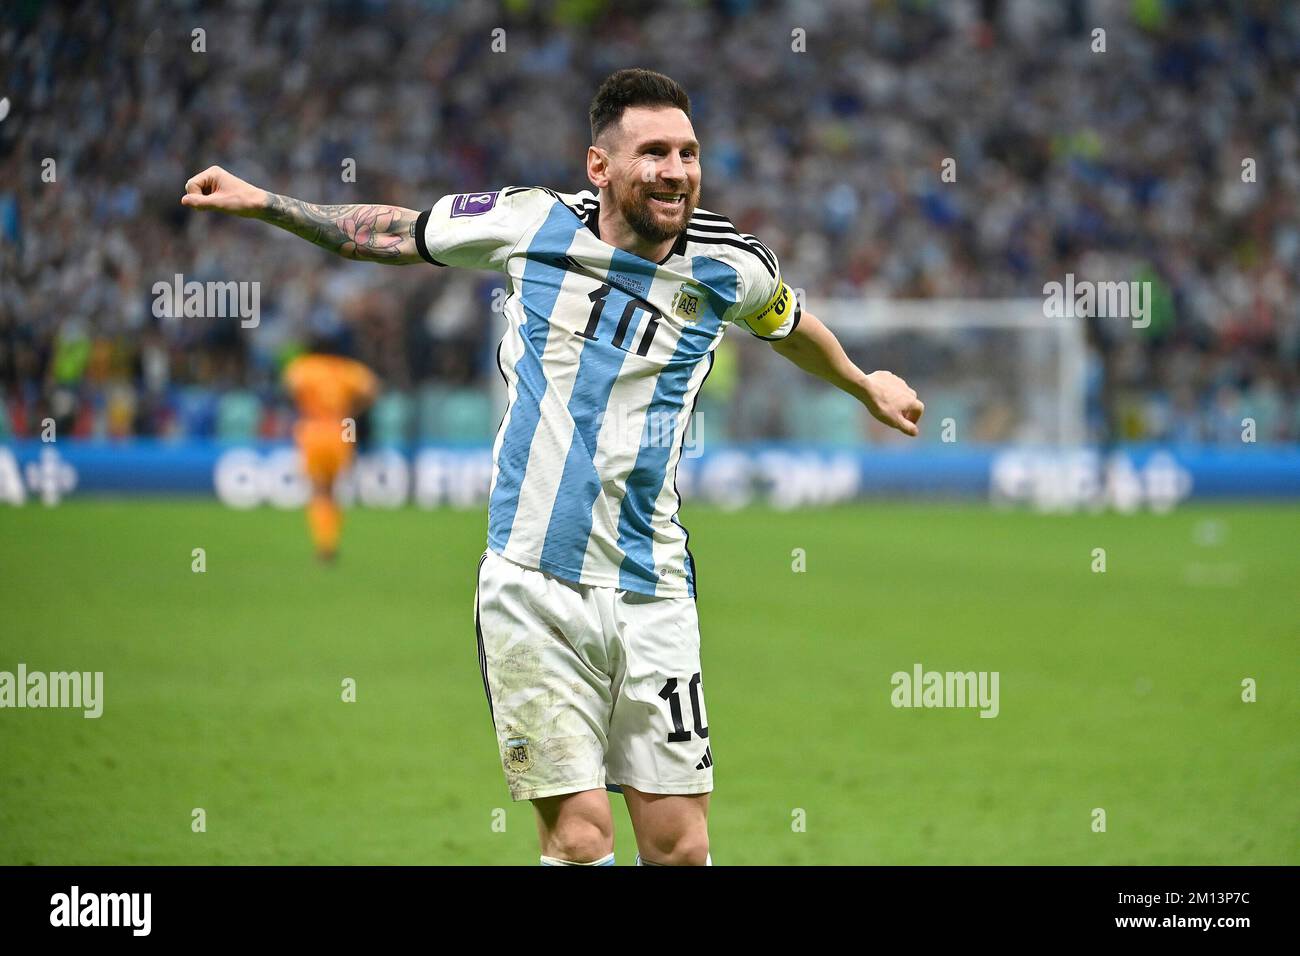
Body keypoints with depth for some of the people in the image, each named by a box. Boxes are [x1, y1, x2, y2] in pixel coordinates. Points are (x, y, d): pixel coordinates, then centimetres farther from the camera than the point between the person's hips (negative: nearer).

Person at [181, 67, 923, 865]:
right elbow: (392, 234, 16)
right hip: (532, 586, -2)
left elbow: (792, 324, 26)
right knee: (579, 834, -8)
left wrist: (866, 384, 42)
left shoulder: (730, 265, 3)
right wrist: (260, 201, 15)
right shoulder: (530, 223, 0)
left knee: (680, 845, -2)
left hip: (651, 594, 2)